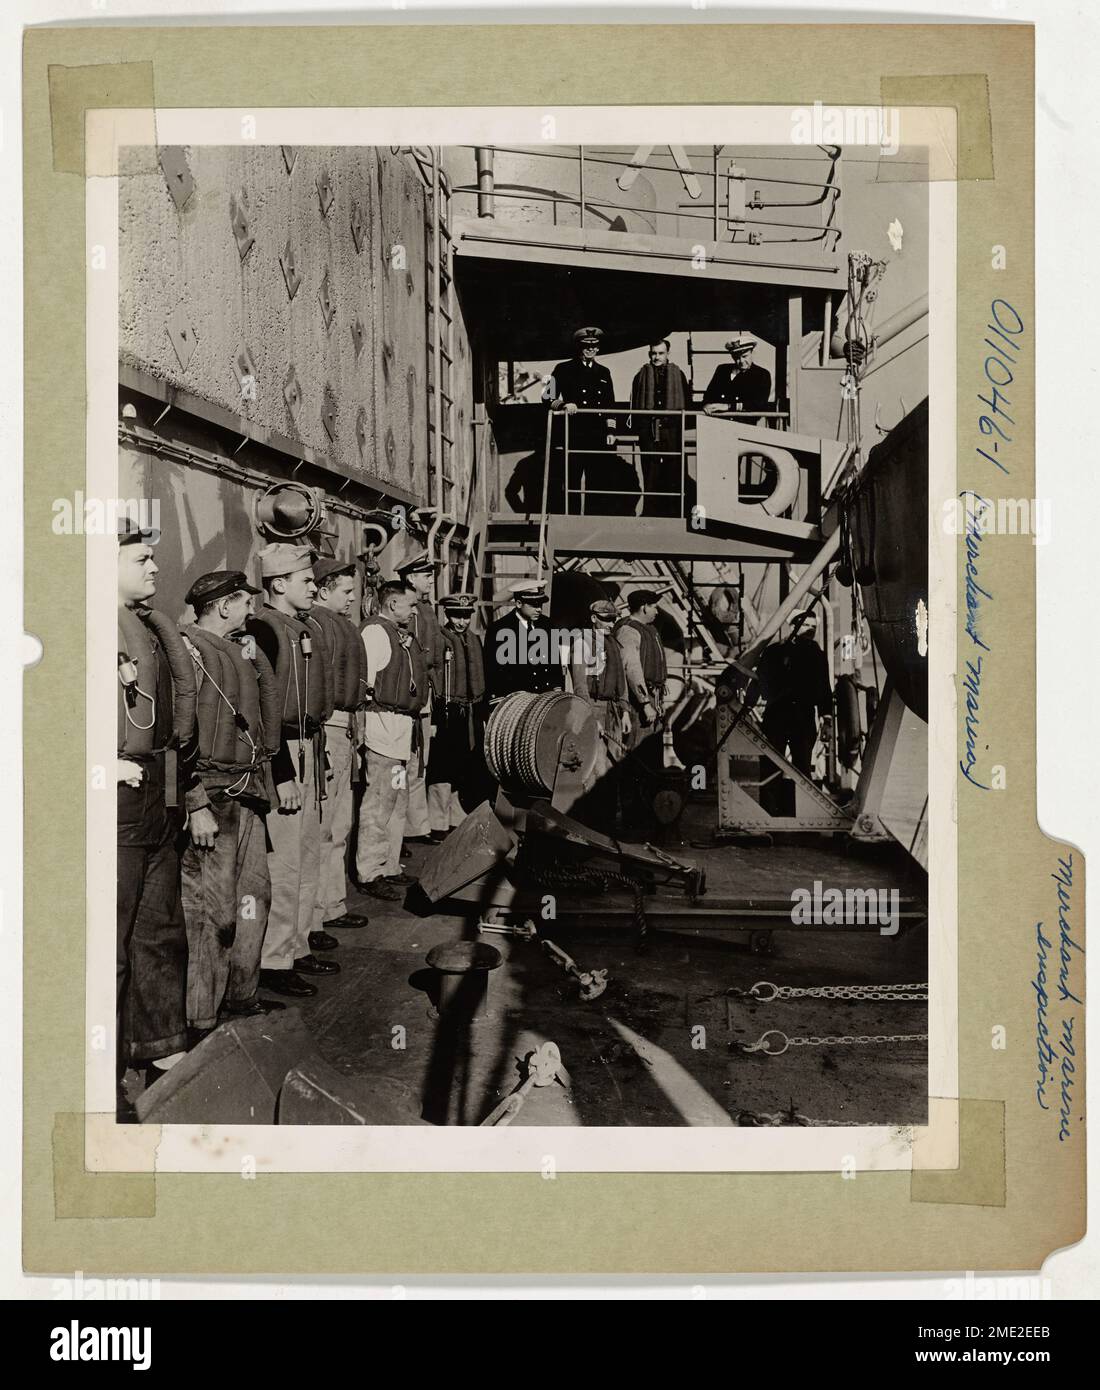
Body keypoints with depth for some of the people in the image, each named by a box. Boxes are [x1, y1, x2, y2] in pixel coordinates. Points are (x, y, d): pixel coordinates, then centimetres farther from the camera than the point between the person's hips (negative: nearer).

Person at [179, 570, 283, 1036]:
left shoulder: (241, 649, 15)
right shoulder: (187, 651, -13)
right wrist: (197, 806, -21)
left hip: (247, 794, 9)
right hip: (211, 796, -9)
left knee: (253, 893, 16)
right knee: (210, 907, -5)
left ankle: (240, 994, 30)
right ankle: (199, 1018, 4)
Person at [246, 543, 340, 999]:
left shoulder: (311, 630, 14)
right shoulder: (262, 629, -14)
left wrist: (317, 760, 16)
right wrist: (282, 774, -20)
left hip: (309, 751, 9)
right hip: (281, 756, -9)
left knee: (308, 859, 15)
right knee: (283, 863, -6)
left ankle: (297, 948, 25)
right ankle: (274, 962, 2)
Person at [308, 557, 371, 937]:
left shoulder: (344, 626, 19)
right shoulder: (315, 623, -13)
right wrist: (321, 743, -24)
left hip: (345, 730, 10)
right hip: (326, 731, -10)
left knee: (339, 830, 17)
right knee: (319, 831, -7)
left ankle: (334, 906, 28)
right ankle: (310, 920, -3)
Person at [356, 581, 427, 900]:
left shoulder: (401, 634, 17)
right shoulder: (375, 631, -13)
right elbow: (365, 679, -19)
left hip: (404, 727, 10)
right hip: (384, 724, -10)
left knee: (398, 803, 17)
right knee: (379, 802, -5)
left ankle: (389, 867, 28)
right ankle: (370, 873, 1)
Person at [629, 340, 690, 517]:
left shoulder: (678, 375, 9)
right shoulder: (642, 375, 10)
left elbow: (687, 403, 9)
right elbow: (634, 403, 9)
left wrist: (683, 424, 1)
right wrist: (637, 425, 1)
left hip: (672, 430, 0)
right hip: (649, 430, 0)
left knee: (674, 471, -2)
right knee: (650, 471, 0)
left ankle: (675, 510, 3)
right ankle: (650, 511, 4)